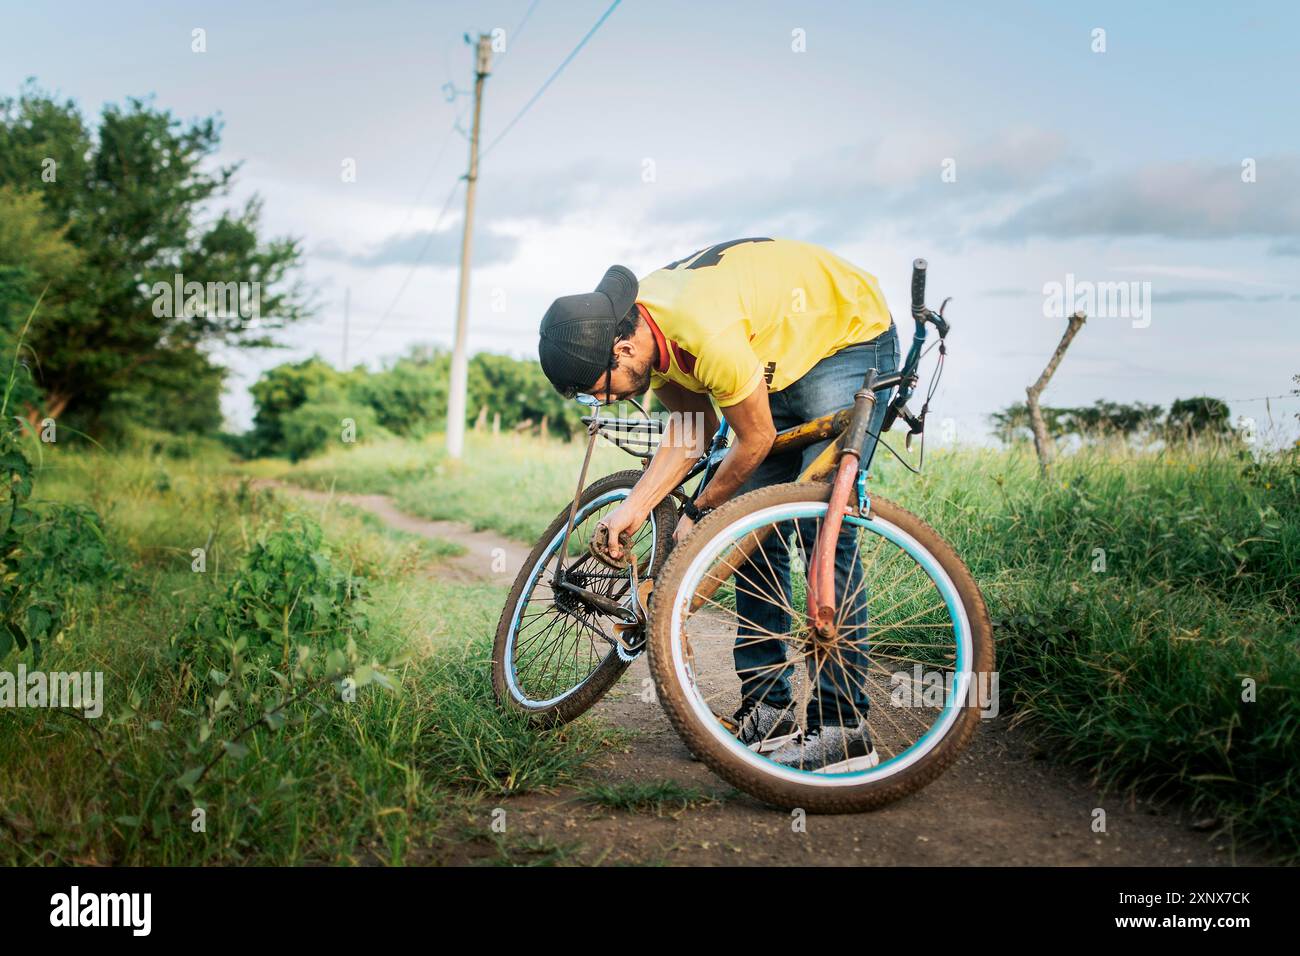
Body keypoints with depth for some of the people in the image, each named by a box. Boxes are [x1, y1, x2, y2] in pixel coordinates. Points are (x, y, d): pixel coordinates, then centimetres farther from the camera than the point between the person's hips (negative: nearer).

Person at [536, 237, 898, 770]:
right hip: (781, 357, 8)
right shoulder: (639, 328, -12)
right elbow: (691, 426, -3)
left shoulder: (707, 332, -38)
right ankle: (767, 709, 8)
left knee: (821, 524, -18)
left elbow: (756, 439, -25)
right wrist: (634, 507, -15)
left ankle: (841, 725, -14)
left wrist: (698, 515, -10)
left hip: (851, 341, -8)